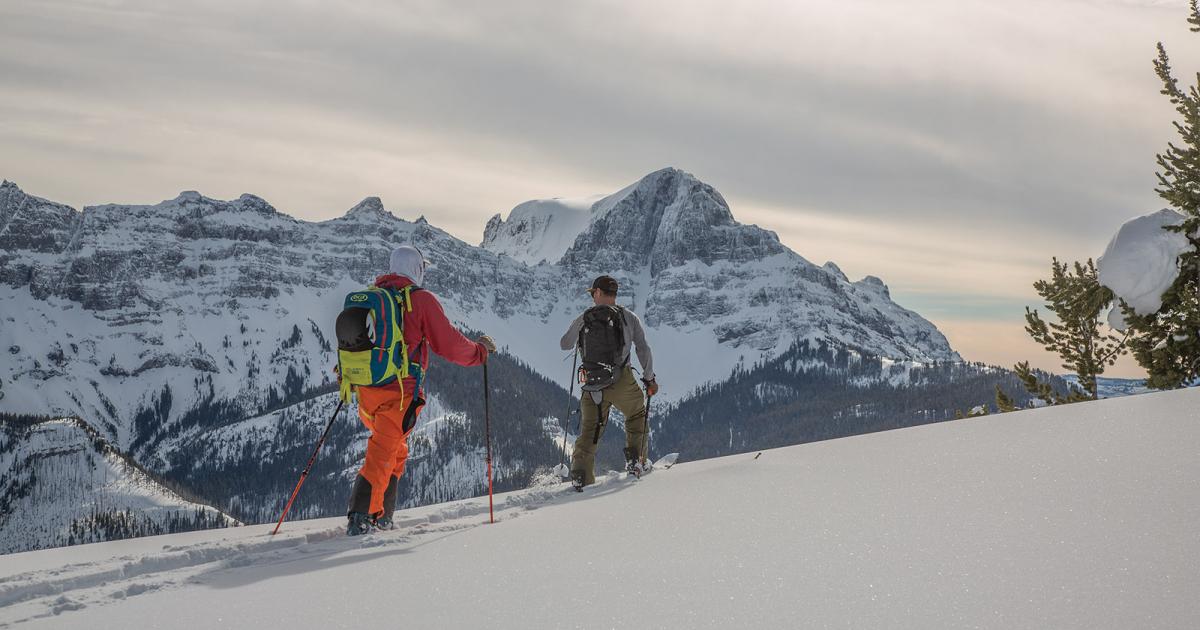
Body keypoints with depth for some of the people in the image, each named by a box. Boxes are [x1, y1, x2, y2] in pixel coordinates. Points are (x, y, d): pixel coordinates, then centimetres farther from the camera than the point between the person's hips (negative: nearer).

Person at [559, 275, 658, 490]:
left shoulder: (583, 319, 4)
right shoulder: (628, 317, 0)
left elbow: (565, 344, 17)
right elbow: (644, 349, -2)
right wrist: (649, 379, 9)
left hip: (593, 384, 2)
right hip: (622, 381, -1)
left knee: (589, 429, 13)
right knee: (636, 415, 25)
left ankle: (580, 475, 1)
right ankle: (635, 460, 15)